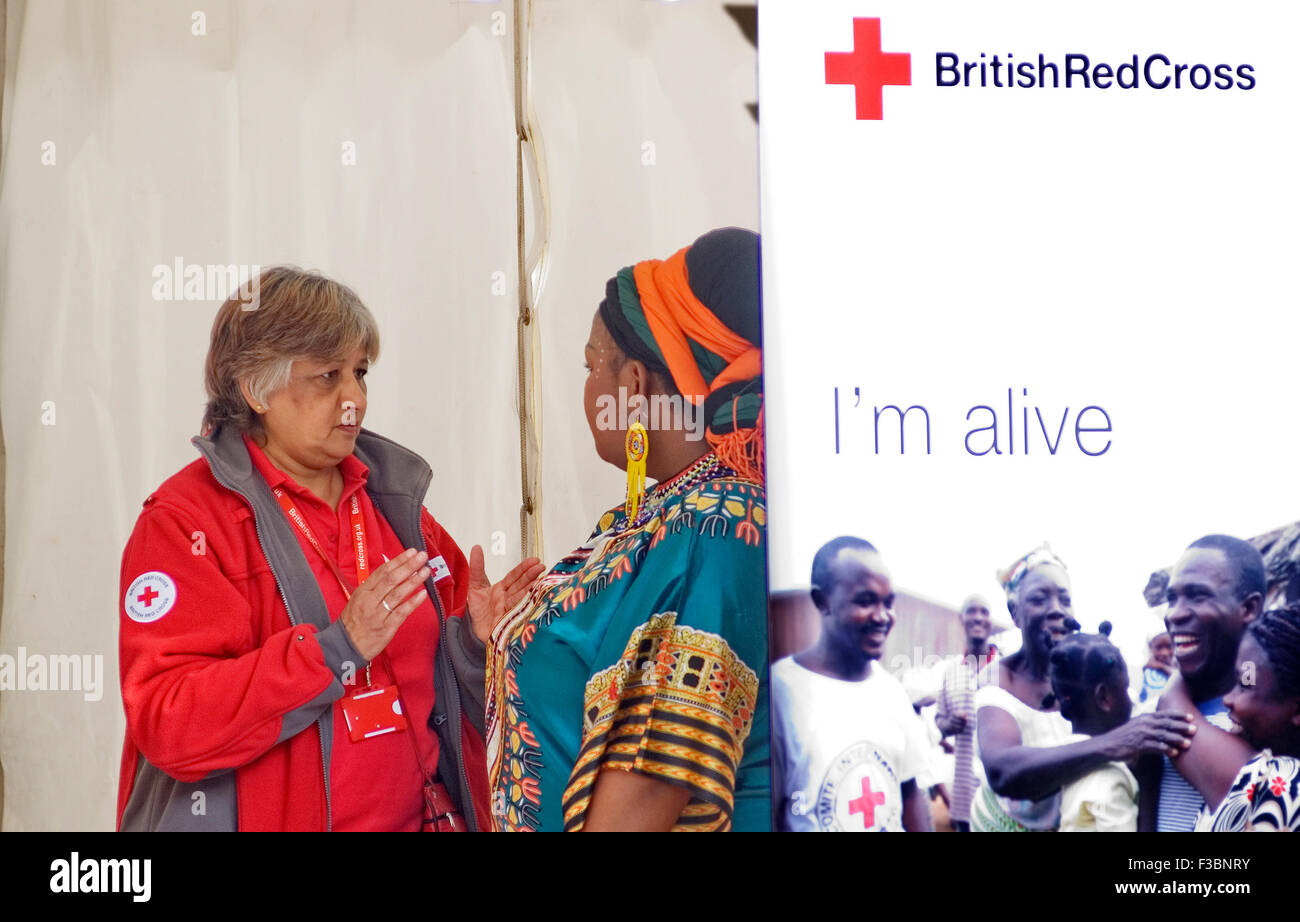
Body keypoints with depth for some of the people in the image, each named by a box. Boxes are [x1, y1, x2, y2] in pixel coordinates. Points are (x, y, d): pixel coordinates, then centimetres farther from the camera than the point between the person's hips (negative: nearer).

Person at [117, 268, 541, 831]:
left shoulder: (393, 503, 6)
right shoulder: (184, 520, -11)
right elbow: (169, 724, -22)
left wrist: (475, 637, -10)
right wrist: (339, 646, -28)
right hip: (267, 819, -5)